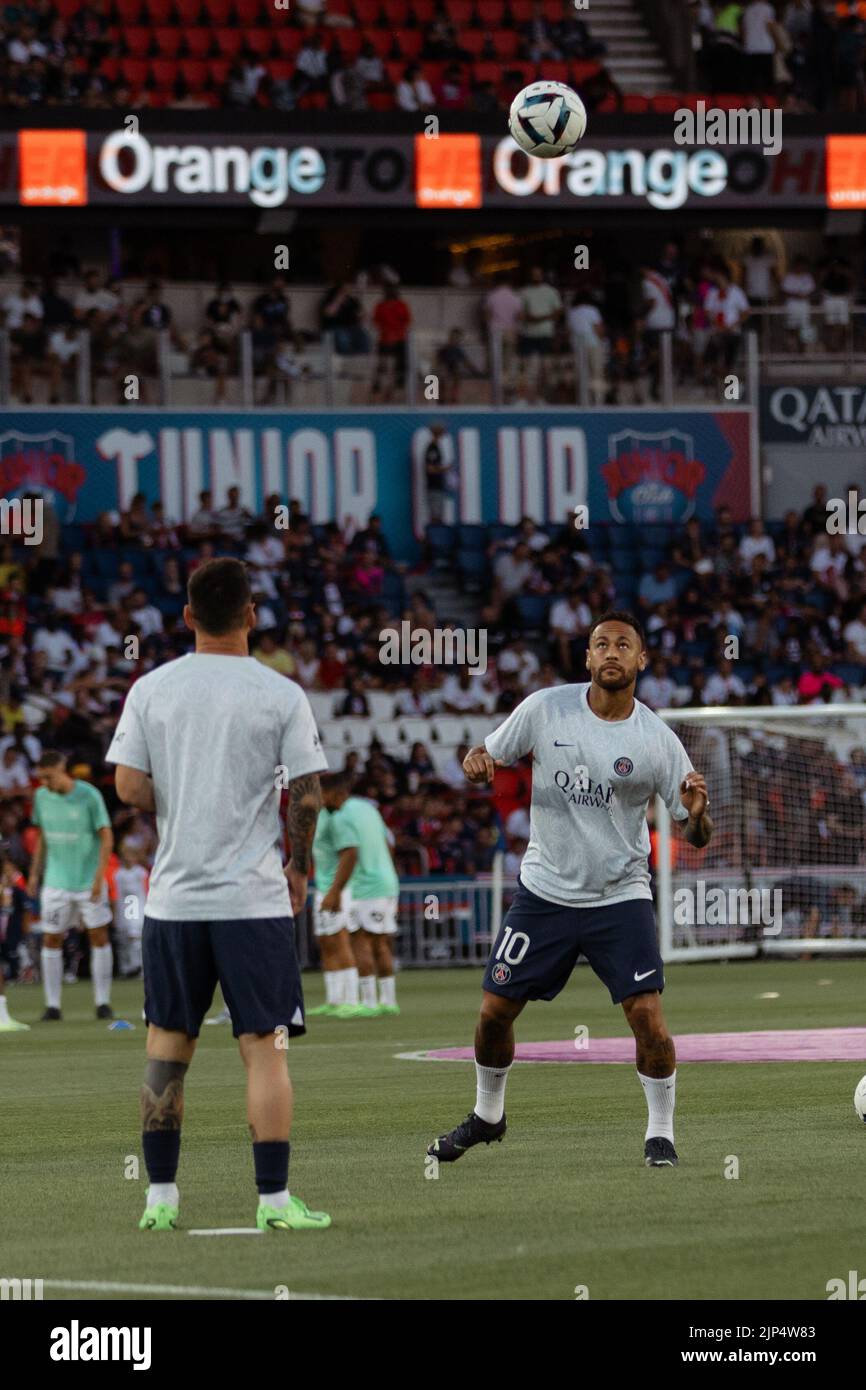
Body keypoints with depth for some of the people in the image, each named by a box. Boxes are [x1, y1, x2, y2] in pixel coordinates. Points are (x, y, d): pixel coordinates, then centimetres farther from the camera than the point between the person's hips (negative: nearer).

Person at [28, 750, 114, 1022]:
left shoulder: (88, 796, -10)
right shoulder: (42, 797, 3)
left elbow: (106, 838, -8)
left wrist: (99, 876, -14)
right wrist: (34, 873, 11)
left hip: (89, 882, -3)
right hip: (55, 881, 3)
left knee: (99, 937, -1)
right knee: (51, 939, 0)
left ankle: (102, 1002, 7)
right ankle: (52, 1005, 5)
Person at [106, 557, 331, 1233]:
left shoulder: (151, 689, 1)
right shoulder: (281, 695, -5)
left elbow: (129, 786, -2)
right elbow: (308, 796, -6)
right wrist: (299, 869, 9)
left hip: (173, 897, 2)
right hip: (254, 898, -2)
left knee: (167, 1045, 11)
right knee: (265, 1047, -1)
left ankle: (162, 1195, 11)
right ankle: (275, 1200, -4)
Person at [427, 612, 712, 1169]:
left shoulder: (657, 740, -9)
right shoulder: (546, 709, -5)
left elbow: (696, 836, -5)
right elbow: (487, 758, 7)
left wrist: (697, 814, -29)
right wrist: (477, 763, -17)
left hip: (620, 896, -2)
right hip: (545, 890, 2)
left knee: (647, 1013, -16)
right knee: (495, 1010, 5)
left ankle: (660, 1133, 3)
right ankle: (488, 1114, 31)